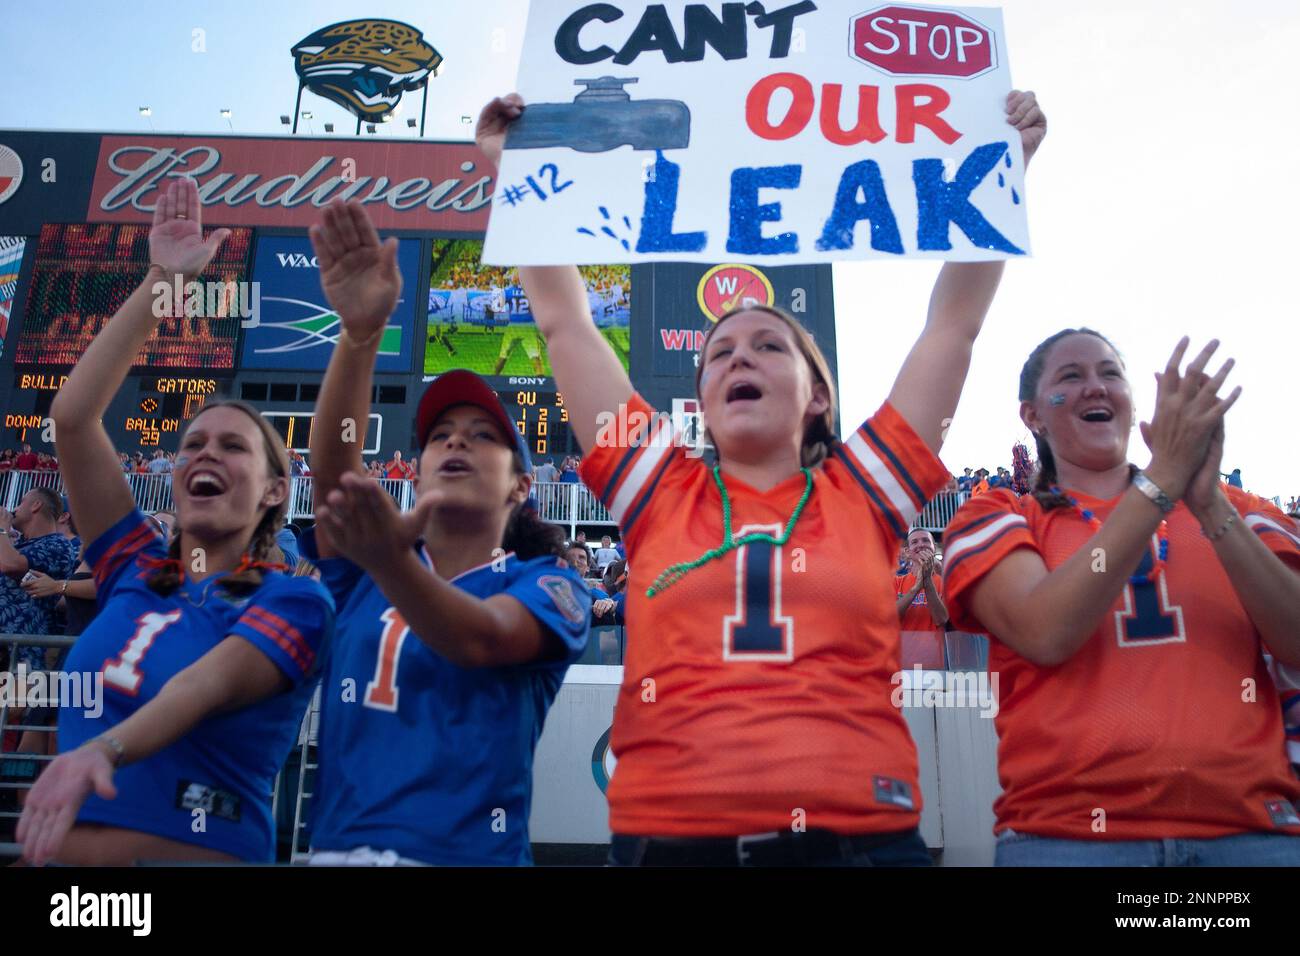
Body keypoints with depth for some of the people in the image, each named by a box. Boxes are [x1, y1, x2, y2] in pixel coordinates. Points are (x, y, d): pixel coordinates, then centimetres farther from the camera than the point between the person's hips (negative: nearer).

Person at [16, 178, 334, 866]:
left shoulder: (294, 600, -6)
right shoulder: (136, 571, 7)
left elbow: (209, 683, -23)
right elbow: (71, 417, 3)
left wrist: (101, 752, -42)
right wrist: (162, 282, 2)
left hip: (198, 850, -4)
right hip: (63, 853, 5)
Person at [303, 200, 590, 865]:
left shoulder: (545, 586, 0)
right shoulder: (359, 575, 11)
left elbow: (481, 638, -21)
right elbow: (332, 463, -6)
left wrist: (388, 560, -38)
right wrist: (361, 329, -20)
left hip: (466, 853, -3)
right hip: (336, 847, 3)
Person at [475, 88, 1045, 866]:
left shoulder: (863, 495, 7)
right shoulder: (661, 495, 7)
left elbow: (956, 320, 9)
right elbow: (564, 321, 9)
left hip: (857, 835, 0)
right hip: (668, 834, 1)